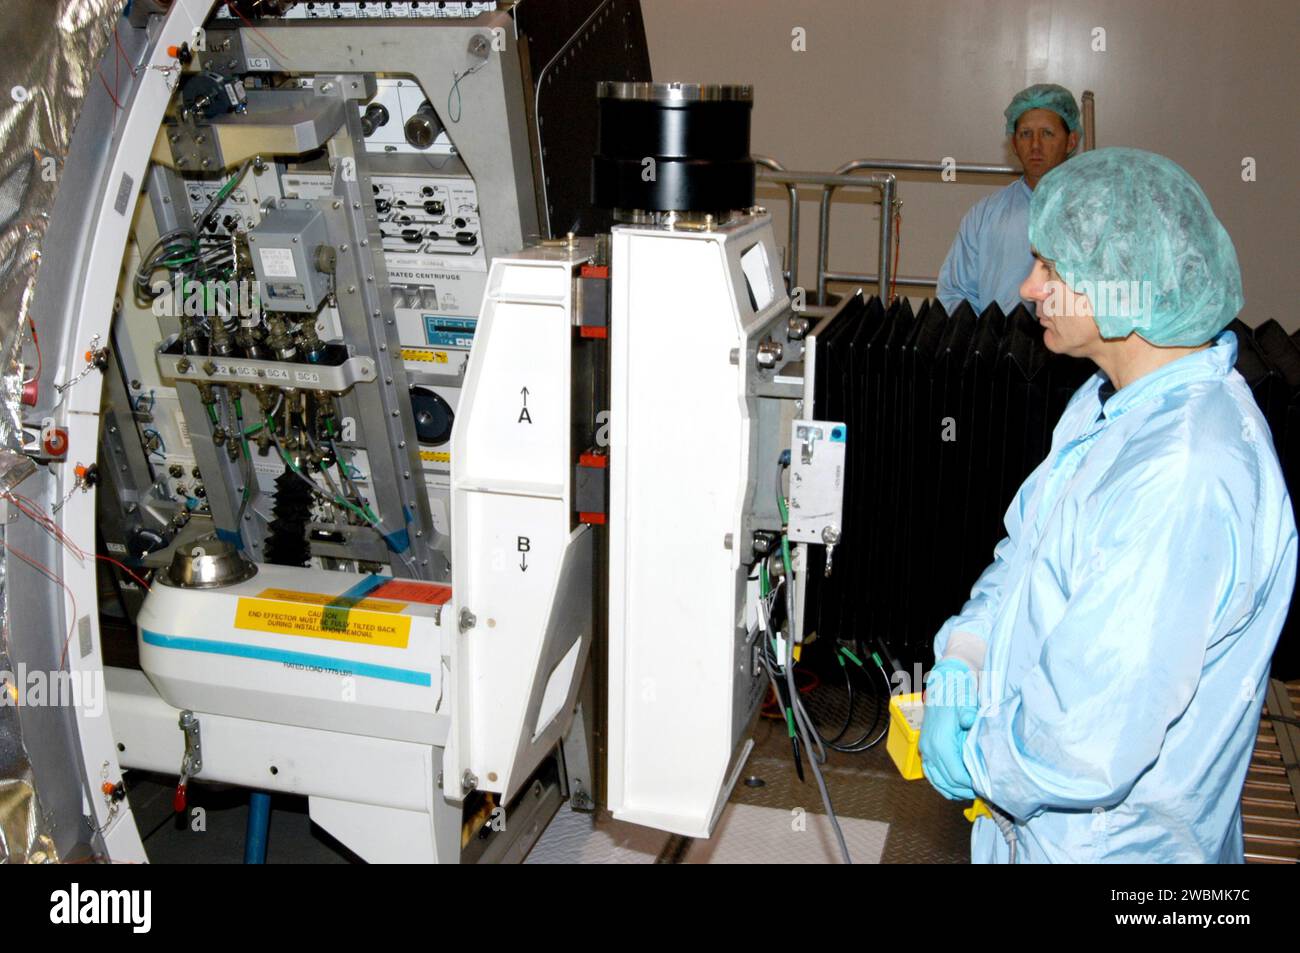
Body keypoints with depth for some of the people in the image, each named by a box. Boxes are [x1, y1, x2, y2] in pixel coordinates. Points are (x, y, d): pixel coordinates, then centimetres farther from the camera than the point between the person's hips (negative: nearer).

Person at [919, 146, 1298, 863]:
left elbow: (1088, 753, -33)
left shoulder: (1184, 481, -32)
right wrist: (955, 672, -7)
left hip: (1109, 842, -8)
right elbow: (1023, 553, 9)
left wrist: (970, 759, -15)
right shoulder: (1112, 402, 1)